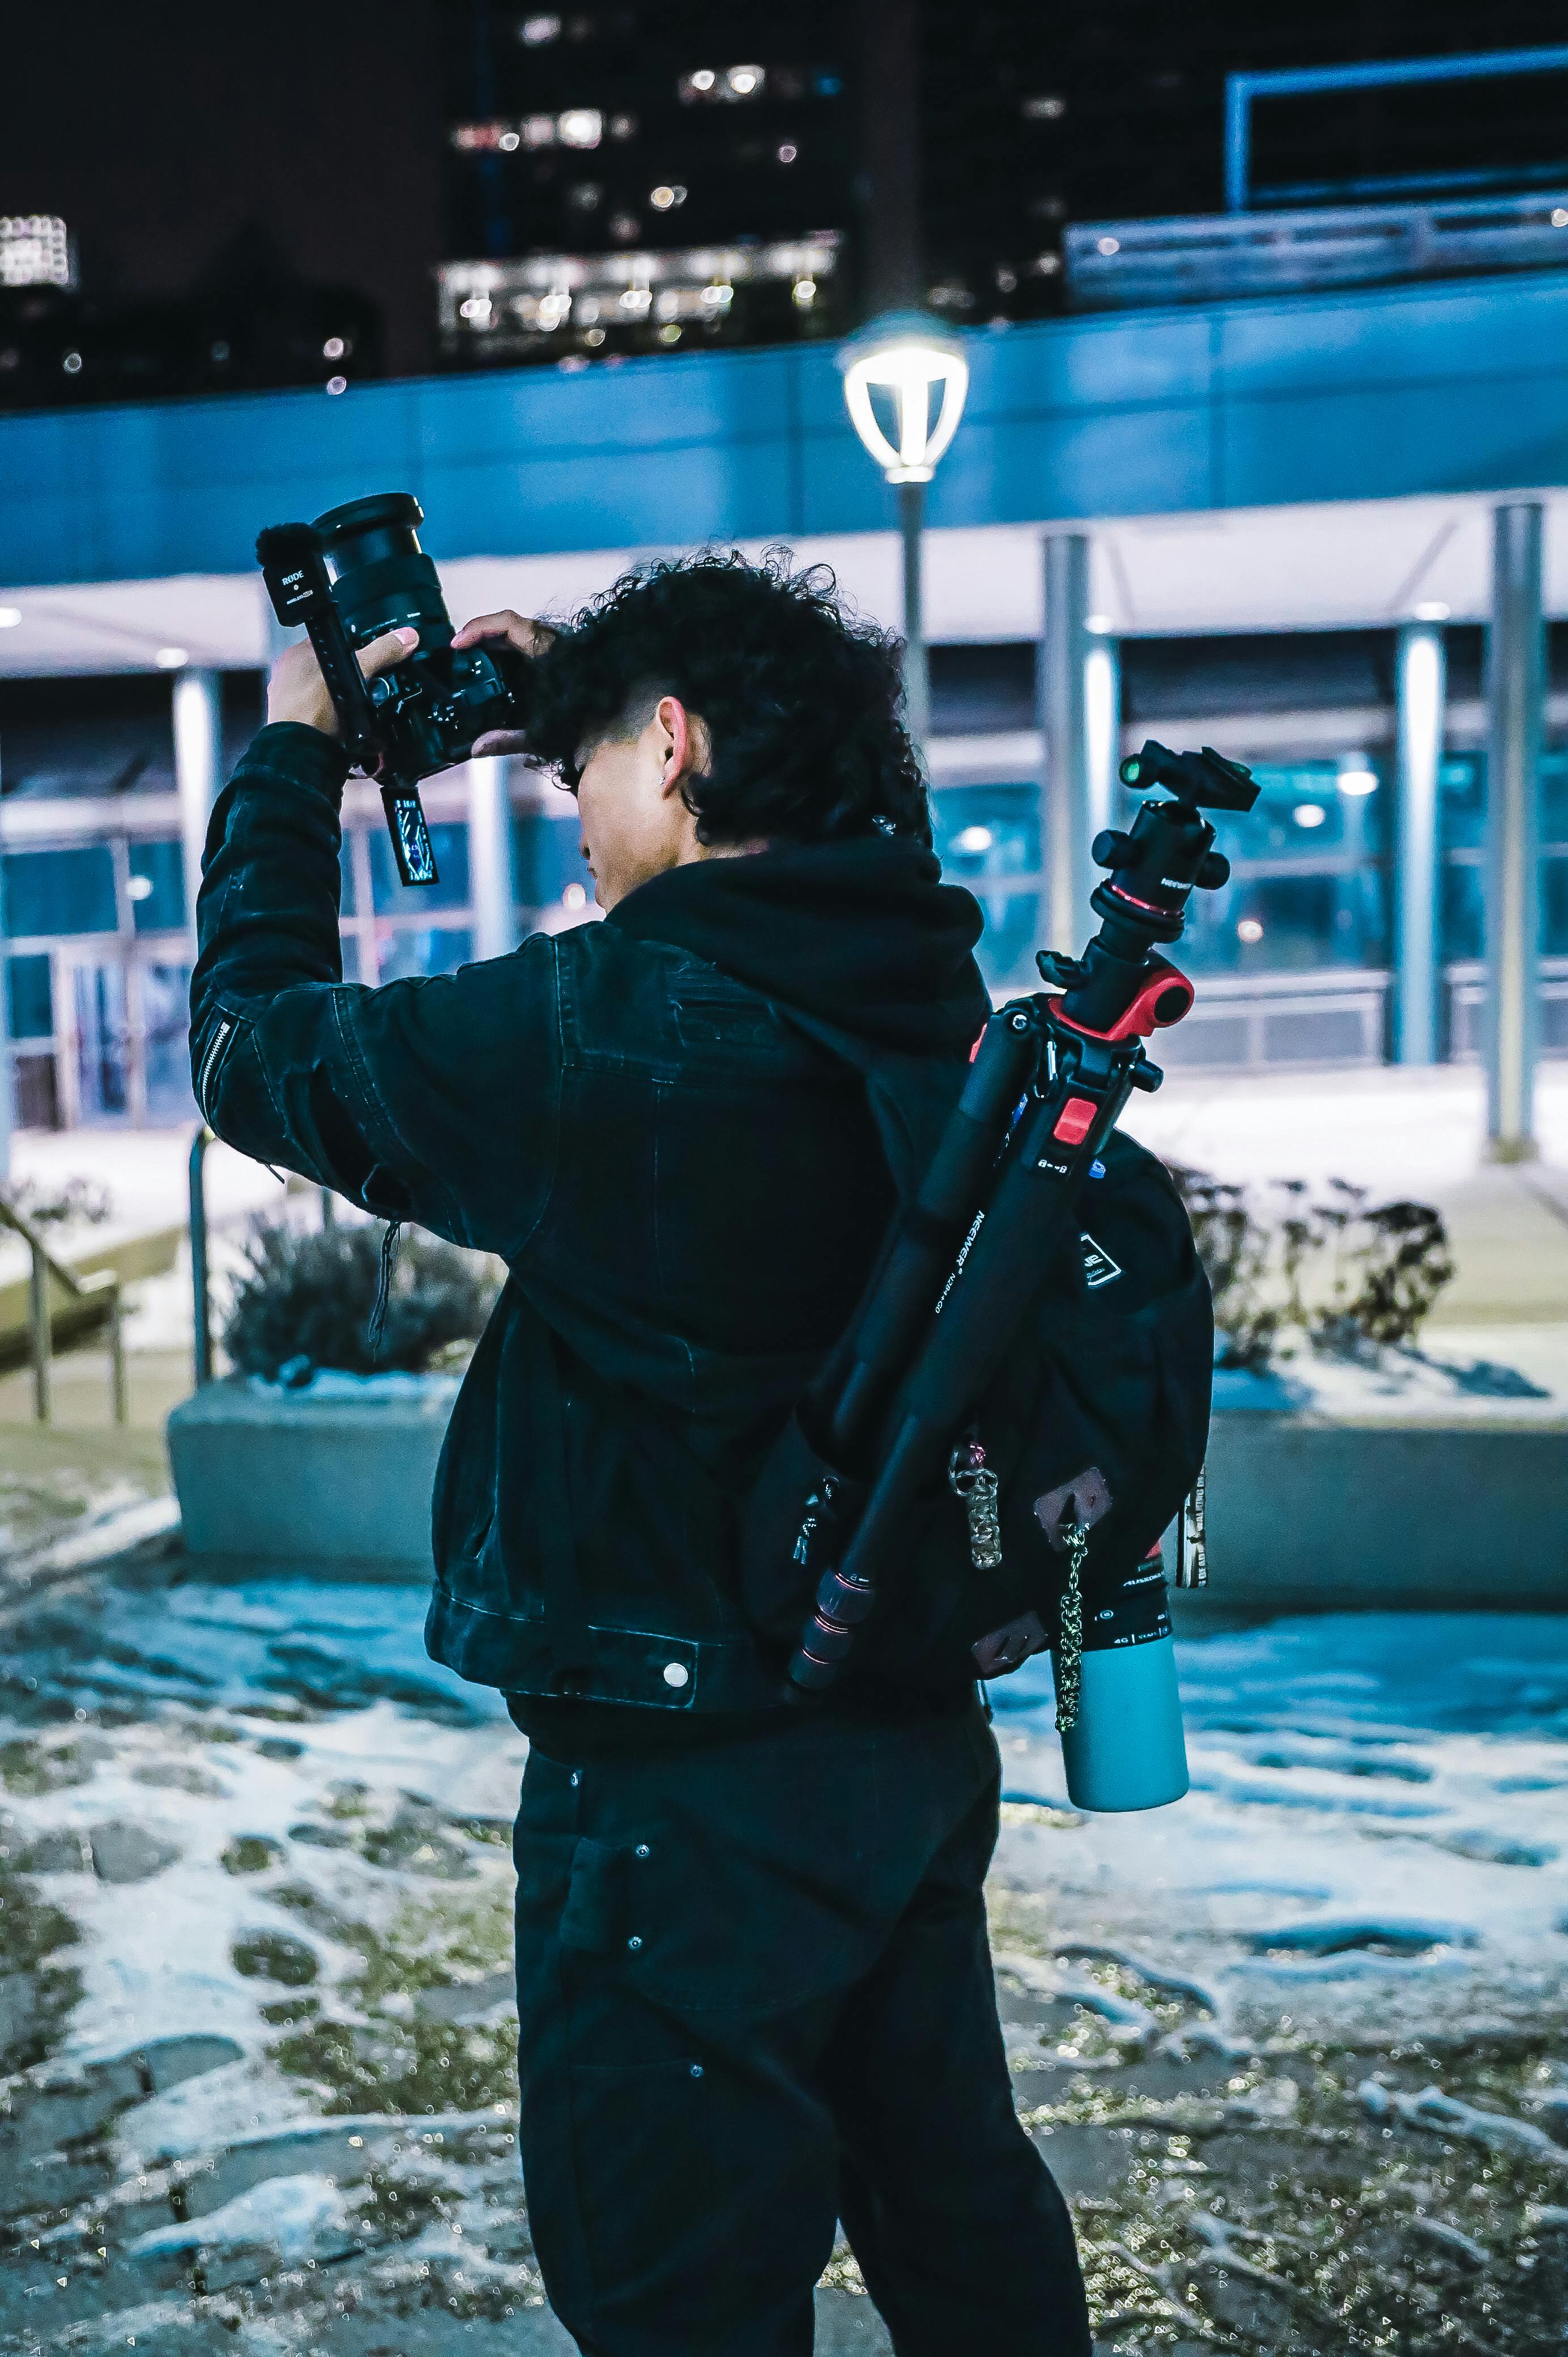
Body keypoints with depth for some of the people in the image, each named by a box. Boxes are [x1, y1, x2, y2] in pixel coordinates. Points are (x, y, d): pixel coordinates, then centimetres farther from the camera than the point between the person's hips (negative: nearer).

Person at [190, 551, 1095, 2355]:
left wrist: (292, 755, 5)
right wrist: (571, 690, 20)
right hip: (912, 1743, 8)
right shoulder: (921, 992, 0)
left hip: (690, 1791, -8)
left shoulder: (619, 1028, -23)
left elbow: (259, 1048, -10)